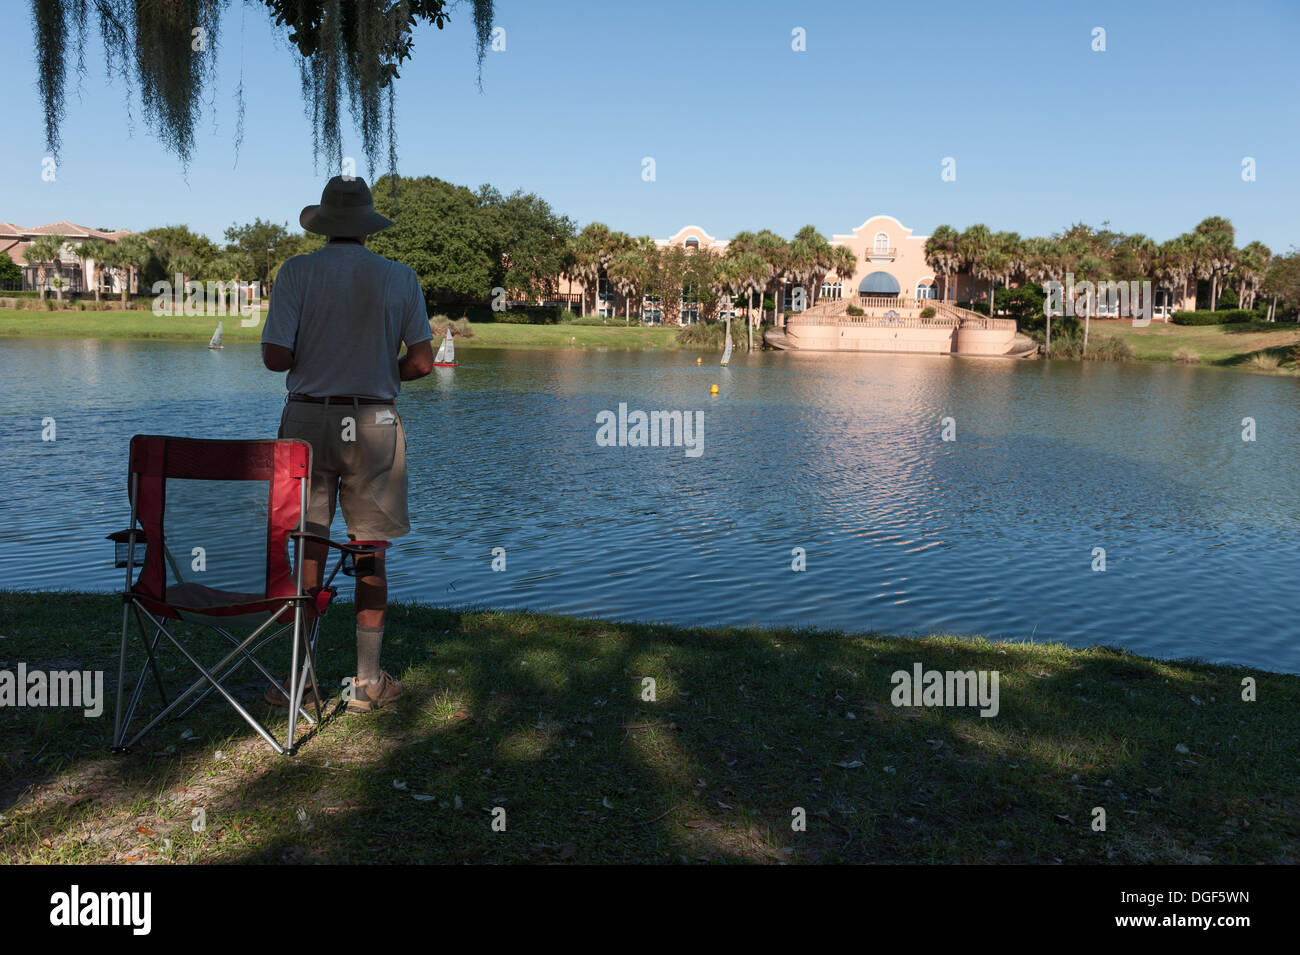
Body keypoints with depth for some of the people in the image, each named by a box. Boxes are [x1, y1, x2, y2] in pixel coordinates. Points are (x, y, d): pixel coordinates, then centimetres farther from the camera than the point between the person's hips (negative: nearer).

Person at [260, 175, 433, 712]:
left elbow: (275, 357, -9)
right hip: (374, 424, 0)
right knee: (370, 557, 7)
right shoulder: (399, 278, 1)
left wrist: (309, 360, 13)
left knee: (309, 554, 8)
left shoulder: (297, 272, -2)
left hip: (308, 421, 0)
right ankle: (368, 683, 12)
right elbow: (422, 361, -3)